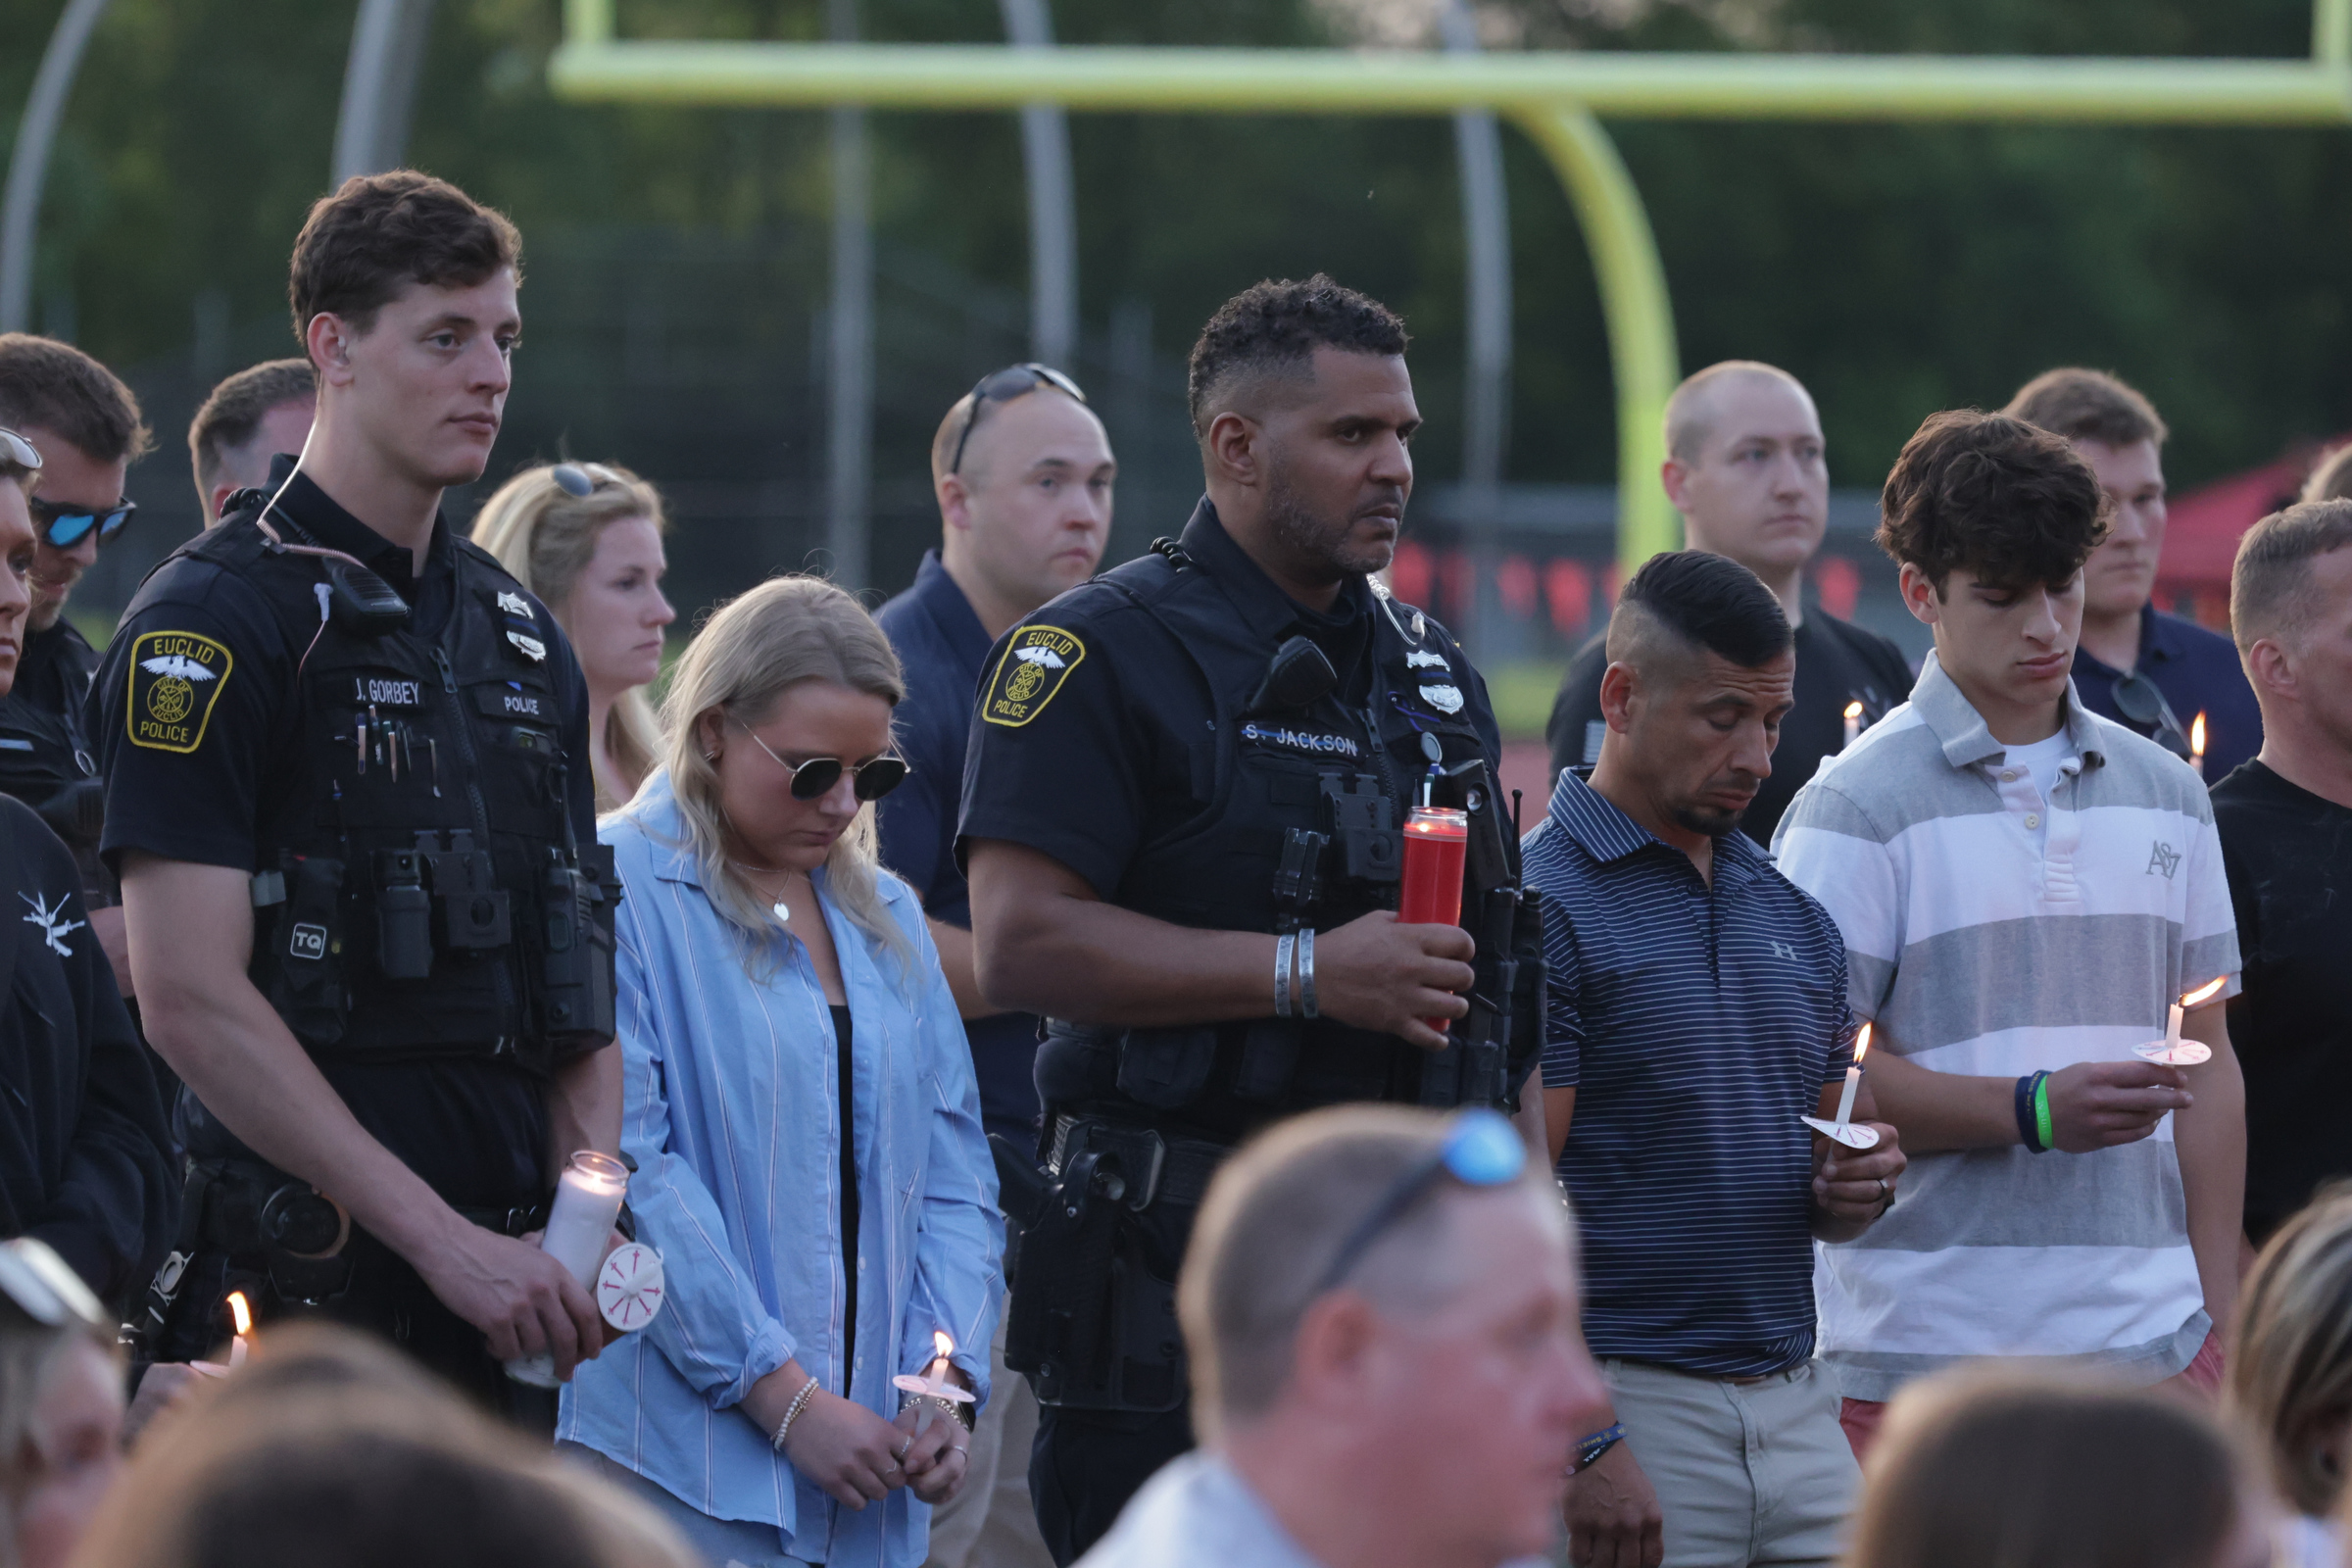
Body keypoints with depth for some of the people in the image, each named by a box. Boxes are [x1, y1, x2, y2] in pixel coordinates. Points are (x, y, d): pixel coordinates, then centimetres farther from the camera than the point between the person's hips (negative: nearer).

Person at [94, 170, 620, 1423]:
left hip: (506, 1273, 7)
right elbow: (193, 1000, -15)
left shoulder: (523, 638, 18)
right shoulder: (212, 624, -6)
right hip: (310, 1274, -7)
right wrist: (444, 1238, -17)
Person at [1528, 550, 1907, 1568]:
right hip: (1626, 1403, -6)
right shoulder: (1544, 908, -7)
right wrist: (1589, 1445, -20)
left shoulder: (1791, 915, 15)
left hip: (1798, 1407, 6)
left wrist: (1857, 1187, -1)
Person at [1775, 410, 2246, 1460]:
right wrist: (2036, 1110, -18)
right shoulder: (1857, 806, -2)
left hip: (2149, 1343, 5)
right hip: (1929, 1340, -4)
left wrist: (2220, 1321, 12)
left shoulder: (2165, 795, 16)